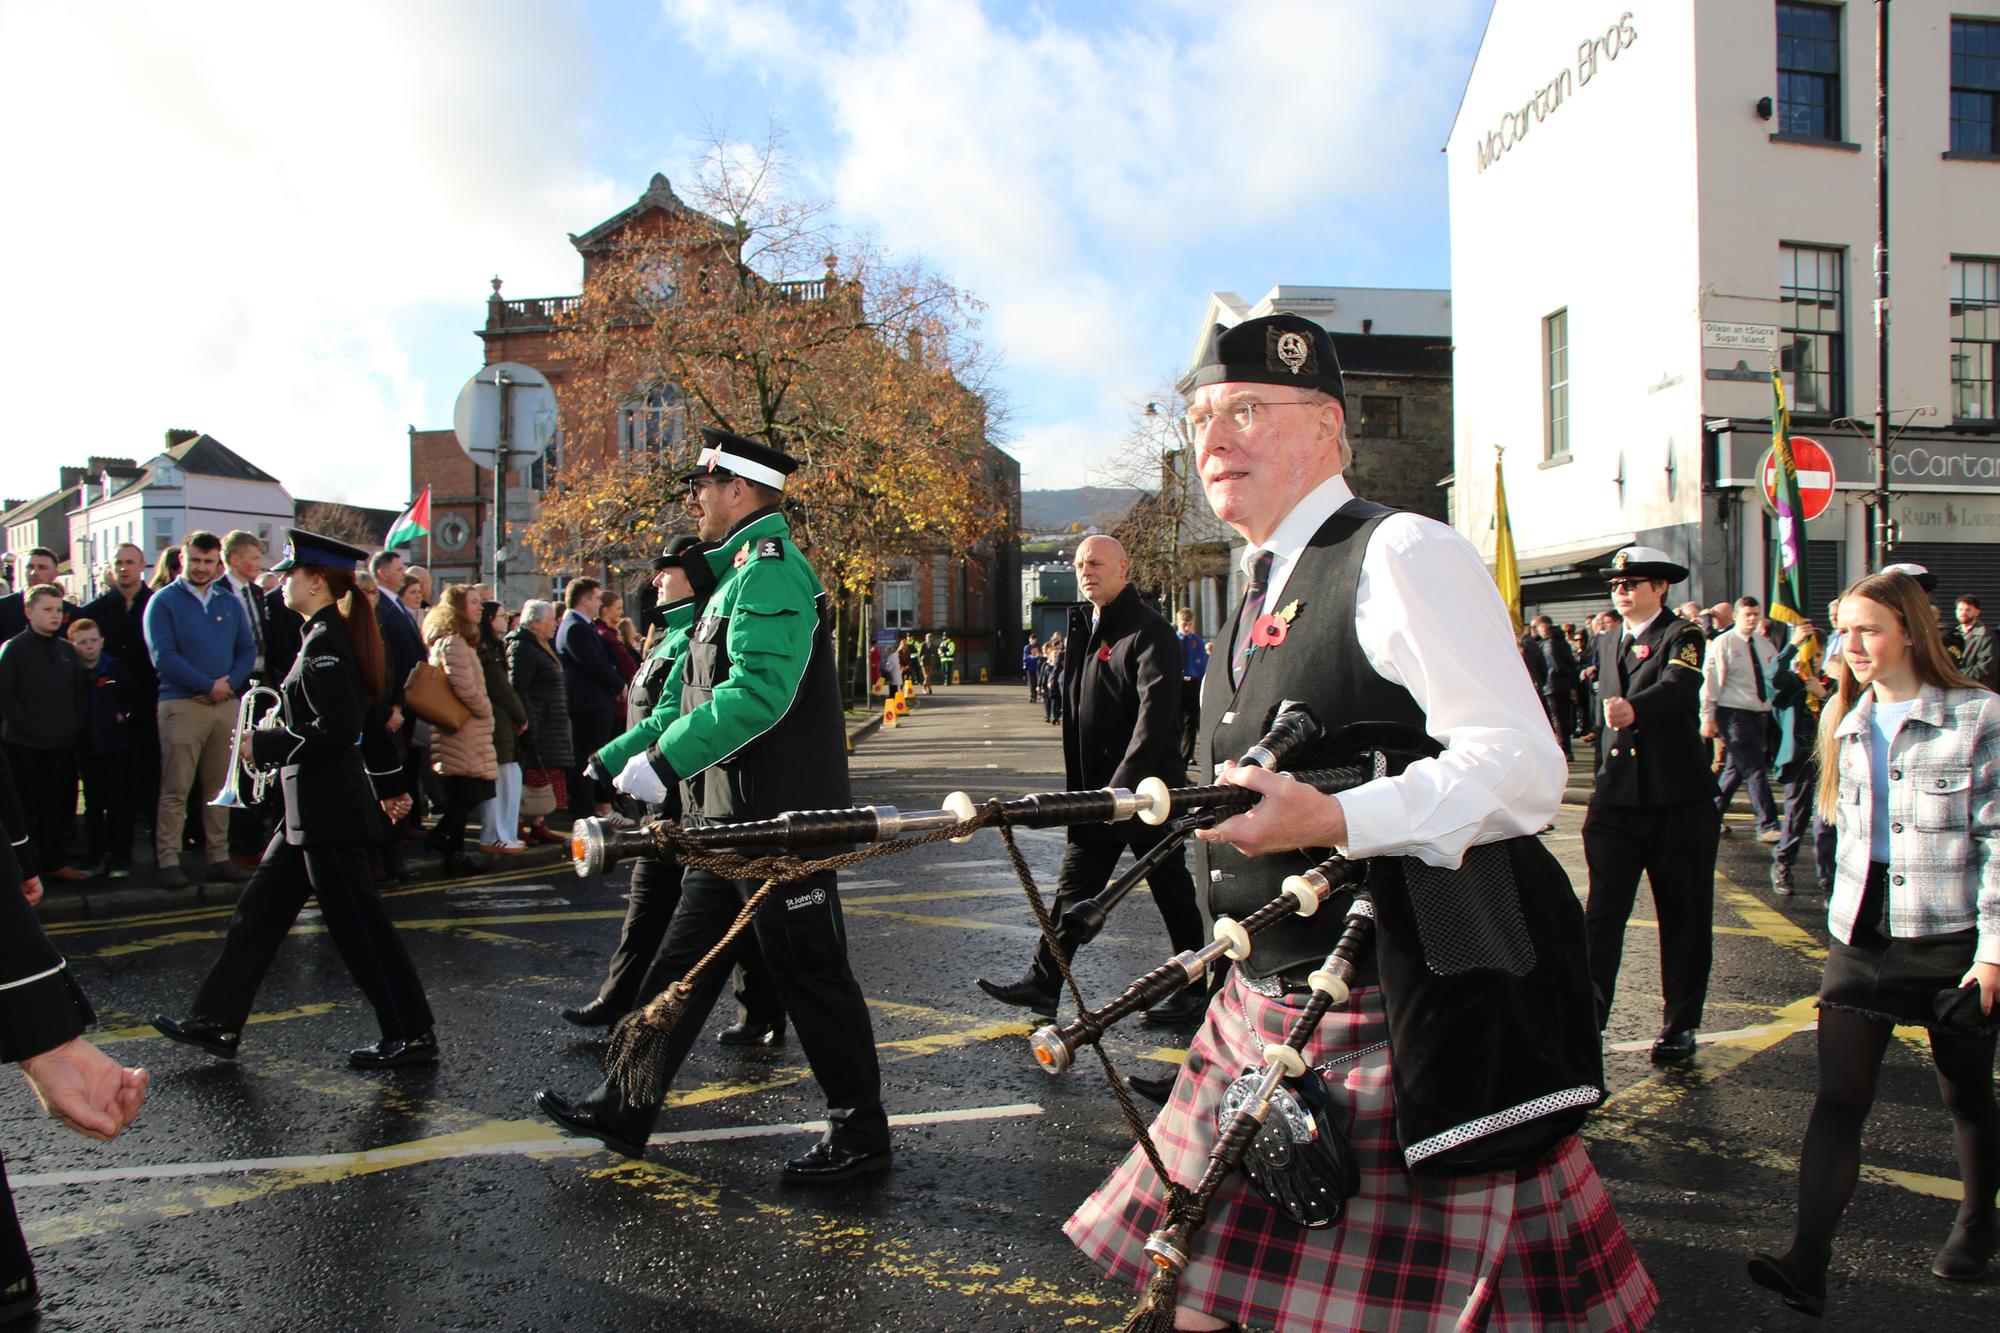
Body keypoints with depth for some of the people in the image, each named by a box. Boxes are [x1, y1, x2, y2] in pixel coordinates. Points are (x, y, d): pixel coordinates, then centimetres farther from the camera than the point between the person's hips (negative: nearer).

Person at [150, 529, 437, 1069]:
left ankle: (412, 1035, 4)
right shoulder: (333, 636, 13)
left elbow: (337, 729, -25)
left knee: (355, 922, -4)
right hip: (314, 809, 10)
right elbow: (366, 722, 19)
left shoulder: (323, 643, -16)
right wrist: (390, 785, 25)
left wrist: (264, 745, -15)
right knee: (261, 907, 15)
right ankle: (216, 1023, 25)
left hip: (328, 810, -10)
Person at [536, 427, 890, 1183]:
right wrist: (614, 760, 19)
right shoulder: (740, 573, 18)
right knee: (683, 964, 16)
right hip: (734, 820, 10)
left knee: (810, 974, 0)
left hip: (780, 819, -10)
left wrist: (663, 762, -25)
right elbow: (695, 694, 22)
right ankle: (624, 1111, 29)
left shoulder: (769, 570, -15)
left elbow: (758, 692, -29)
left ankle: (861, 1135, 14)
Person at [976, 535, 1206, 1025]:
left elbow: (1155, 713, -24)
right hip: (1095, 787, 8)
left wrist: (1124, 782, -32)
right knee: (1074, 887, 11)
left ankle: (1195, 989, 18)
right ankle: (1043, 983, 18)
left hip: (1146, 784, -8)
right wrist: (1079, 783, 14)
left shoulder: (1148, 631, -13)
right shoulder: (1085, 628, 13)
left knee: (1170, 889, 5)